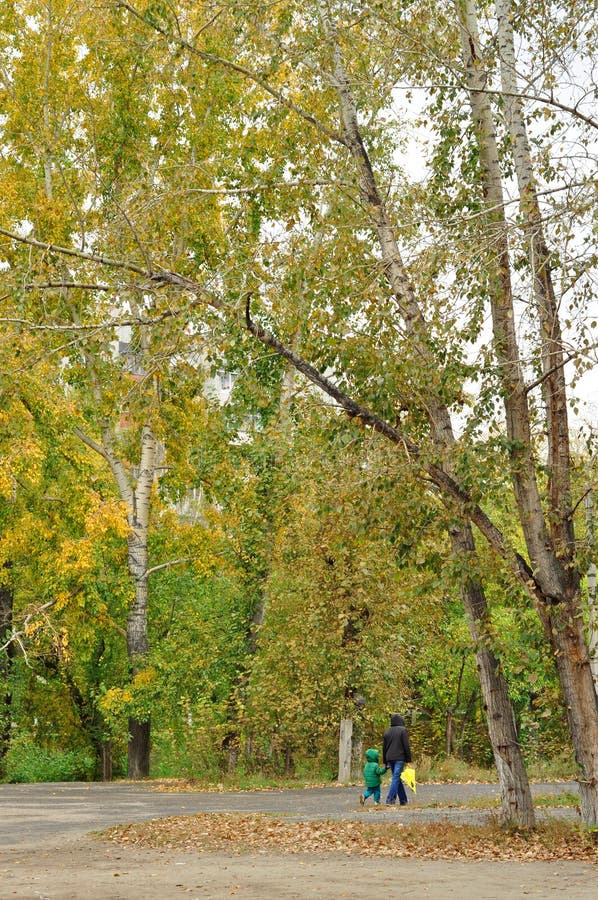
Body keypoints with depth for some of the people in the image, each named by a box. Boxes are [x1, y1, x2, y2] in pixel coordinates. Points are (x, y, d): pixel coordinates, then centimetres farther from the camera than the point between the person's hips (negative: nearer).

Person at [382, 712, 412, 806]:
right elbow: (406, 746, -9)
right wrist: (408, 759, -4)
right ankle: (390, 800, -16)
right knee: (396, 778, -7)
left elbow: (384, 748, 16)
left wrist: (385, 762, 20)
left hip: (390, 759, 6)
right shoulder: (403, 730, -4)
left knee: (397, 779, 13)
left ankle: (403, 800, 17)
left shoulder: (387, 731, 14)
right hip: (399, 758, -6)